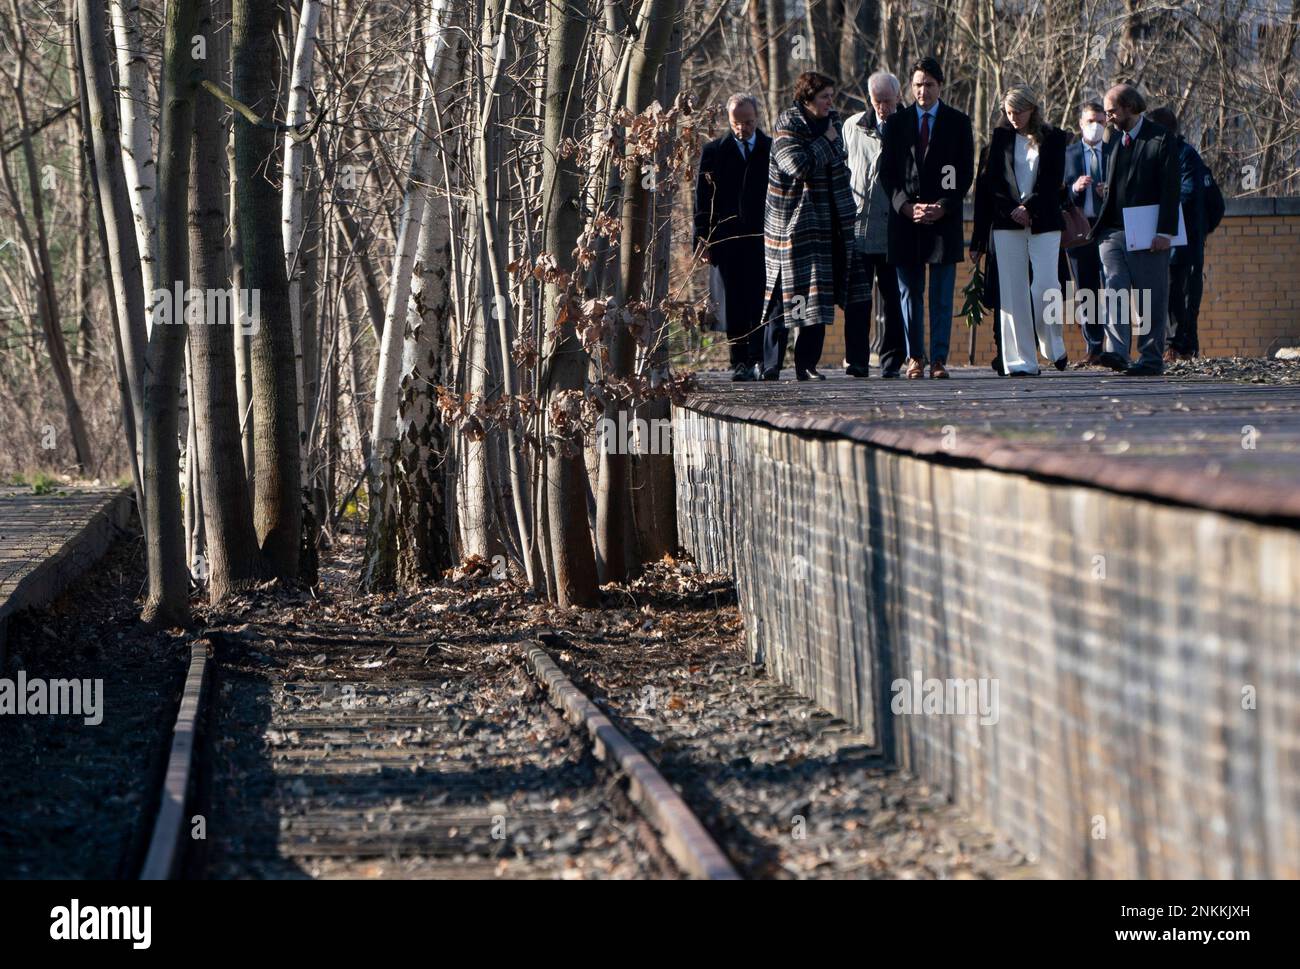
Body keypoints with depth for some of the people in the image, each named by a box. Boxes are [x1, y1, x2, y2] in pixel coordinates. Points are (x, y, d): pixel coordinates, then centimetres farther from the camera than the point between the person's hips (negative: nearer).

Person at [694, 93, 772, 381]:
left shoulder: (772, 150, 7)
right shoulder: (714, 151, 7)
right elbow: (703, 198, 6)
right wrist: (703, 239, -2)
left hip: (762, 238, 0)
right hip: (728, 239, 0)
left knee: (760, 302, -5)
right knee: (734, 303, 0)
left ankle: (758, 359, -2)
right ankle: (739, 362, 2)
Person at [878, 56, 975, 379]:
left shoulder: (958, 122, 6)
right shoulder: (897, 123, 10)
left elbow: (966, 172, 3)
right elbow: (886, 172, 7)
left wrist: (942, 207, -10)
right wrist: (906, 206, -8)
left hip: (944, 219, -1)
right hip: (906, 219, 1)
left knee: (942, 295, -1)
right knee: (910, 294, 3)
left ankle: (939, 359, 0)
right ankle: (915, 357, 9)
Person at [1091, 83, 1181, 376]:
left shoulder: (1162, 139, -3)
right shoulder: (1115, 139, 16)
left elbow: (1170, 189, -8)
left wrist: (1165, 231, -15)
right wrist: (1101, 226, 12)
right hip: (1113, 231, 5)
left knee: (1151, 299, 0)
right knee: (1114, 289, -10)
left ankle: (1151, 359, 5)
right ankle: (1116, 352, -19)